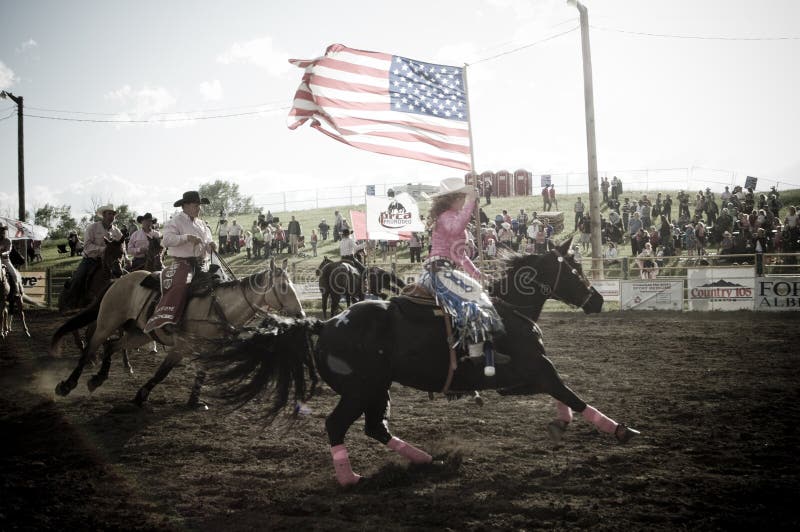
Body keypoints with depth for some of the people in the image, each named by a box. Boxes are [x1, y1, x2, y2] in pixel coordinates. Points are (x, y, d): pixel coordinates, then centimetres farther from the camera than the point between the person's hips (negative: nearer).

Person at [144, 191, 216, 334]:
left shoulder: (201, 224, 19)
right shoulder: (175, 221, -3)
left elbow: (208, 240, 25)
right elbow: (167, 240, -17)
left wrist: (211, 245, -1)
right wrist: (187, 237, -26)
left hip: (200, 263, 8)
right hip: (182, 263, -8)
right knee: (180, 284, -33)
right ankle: (165, 320, -38)